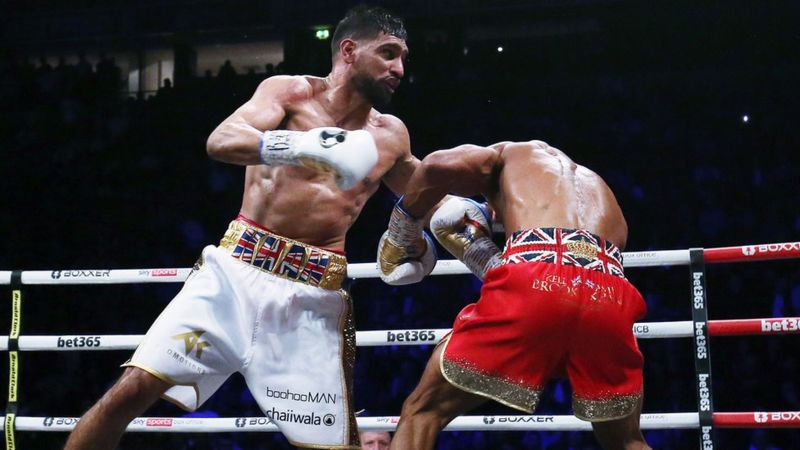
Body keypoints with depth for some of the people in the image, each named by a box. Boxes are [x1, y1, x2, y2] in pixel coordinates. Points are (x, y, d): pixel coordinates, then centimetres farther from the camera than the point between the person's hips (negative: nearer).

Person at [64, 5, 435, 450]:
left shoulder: (390, 136, 13)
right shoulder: (291, 91, 2)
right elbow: (221, 141, -16)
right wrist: (301, 145, -32)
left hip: (314, 294, 3)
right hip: (236, 269, -2)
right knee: (133, 389, -11)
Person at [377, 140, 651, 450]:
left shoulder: (510, 154, 31)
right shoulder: (601, 192, 41)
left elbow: (437, 167, 10)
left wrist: (402, 234, 25)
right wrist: (477, 250, 43)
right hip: (609, 297, 4)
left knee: (422, 413, 13)